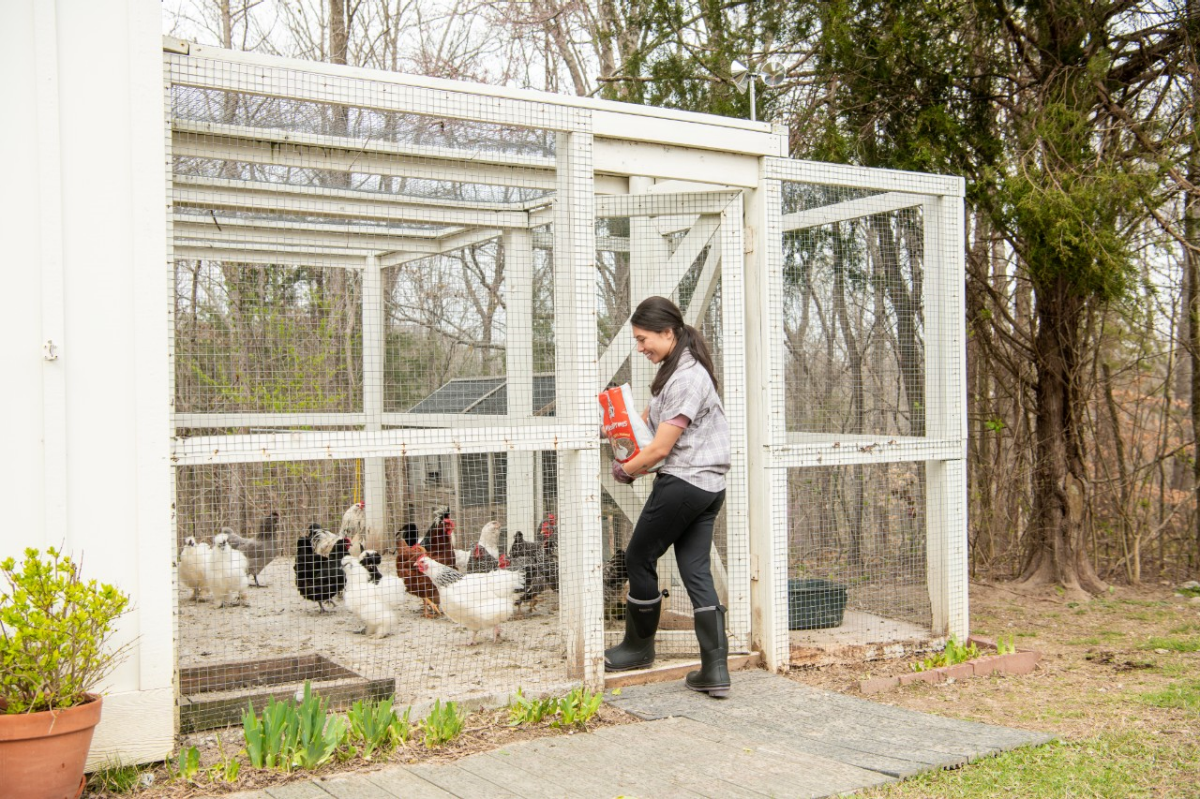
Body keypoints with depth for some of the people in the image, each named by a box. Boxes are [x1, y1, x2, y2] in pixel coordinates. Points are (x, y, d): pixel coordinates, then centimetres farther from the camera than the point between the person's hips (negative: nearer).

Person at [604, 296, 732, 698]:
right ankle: (715, 670, 3)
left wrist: (627, 470, -2)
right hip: (708, 487, 10)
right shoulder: (676, 370, 13)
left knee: (639, 558, 7)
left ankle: (639, 646, 23)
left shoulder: (687, 378, -18)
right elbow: (651, 419, 21)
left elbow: (660, 449, -17)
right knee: (696, 572, 6)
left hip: (681, 483, -10)